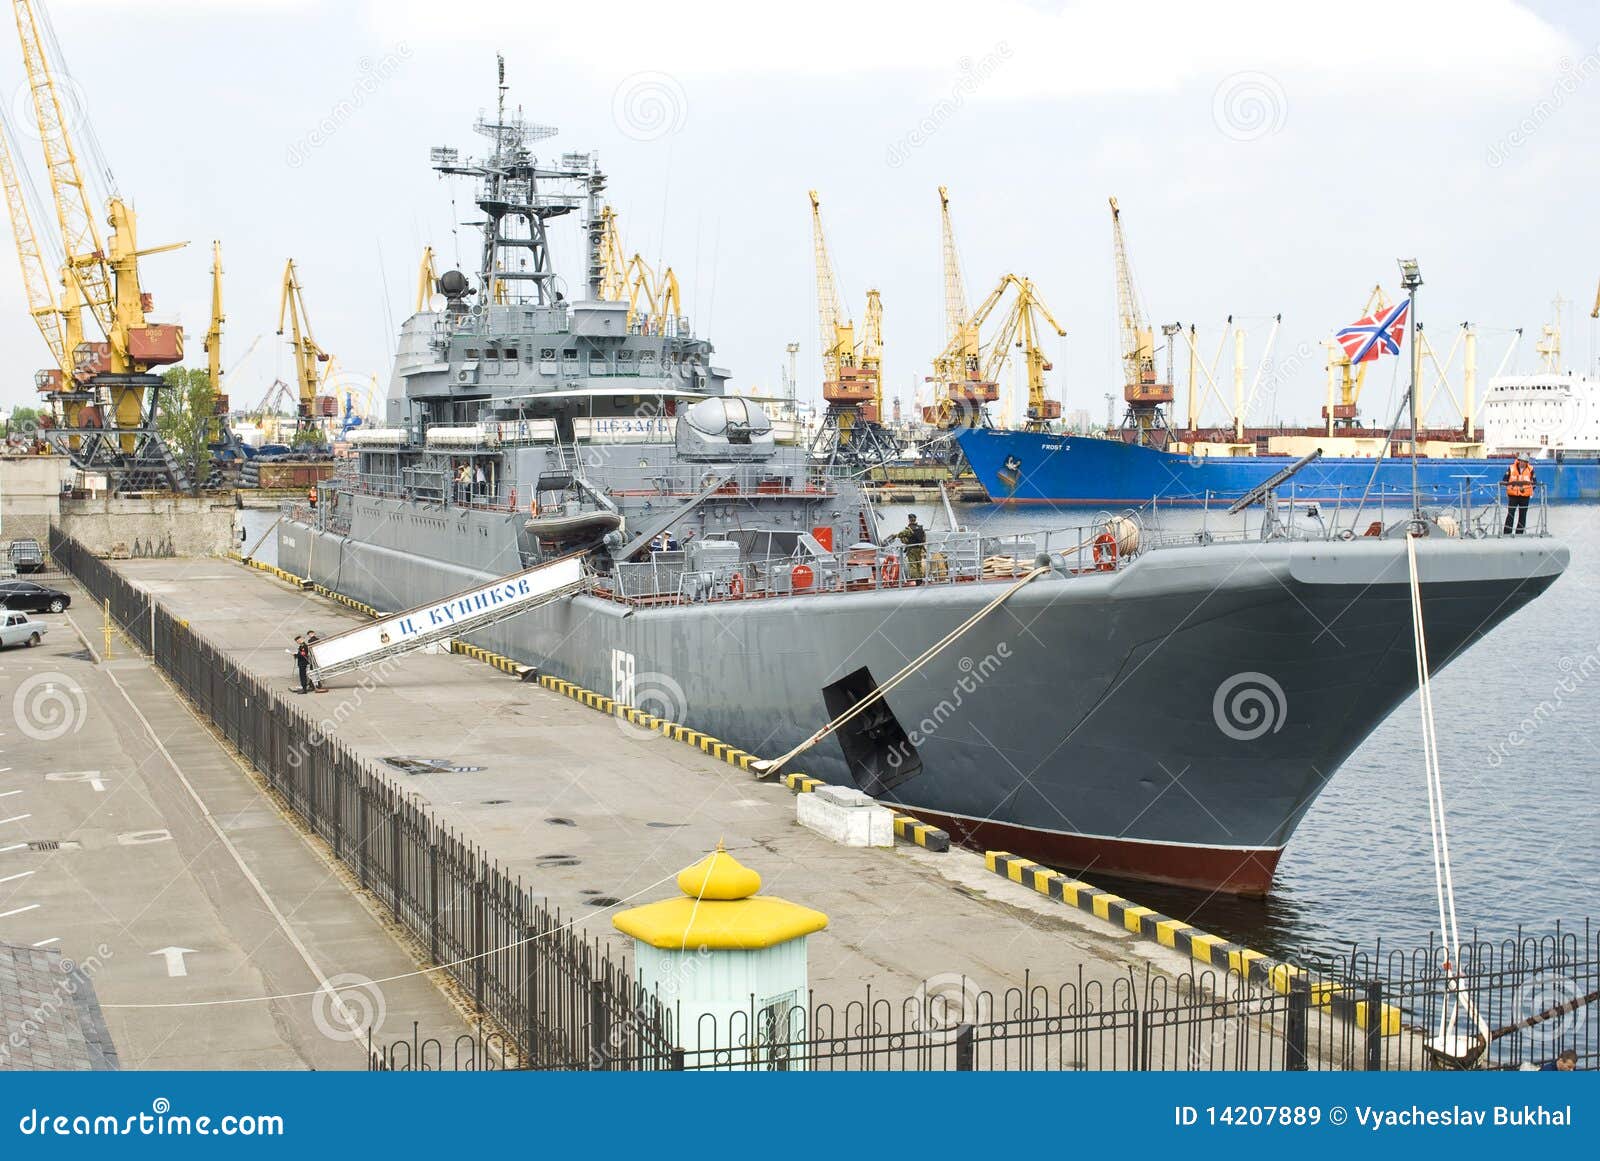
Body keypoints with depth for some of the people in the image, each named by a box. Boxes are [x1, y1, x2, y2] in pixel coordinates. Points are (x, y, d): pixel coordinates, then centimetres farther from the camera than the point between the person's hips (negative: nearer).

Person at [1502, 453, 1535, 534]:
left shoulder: (1530, 469, 2)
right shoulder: (1511, 468, -1)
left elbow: (1533, 482, 9)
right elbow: (1505, 480, 4)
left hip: (1525, 495, 2)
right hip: (1513, 495, -1)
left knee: (1522, 515, 5)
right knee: (1510, 514, -4)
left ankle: (1519, 532, 12)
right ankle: (1507, 532, -1)